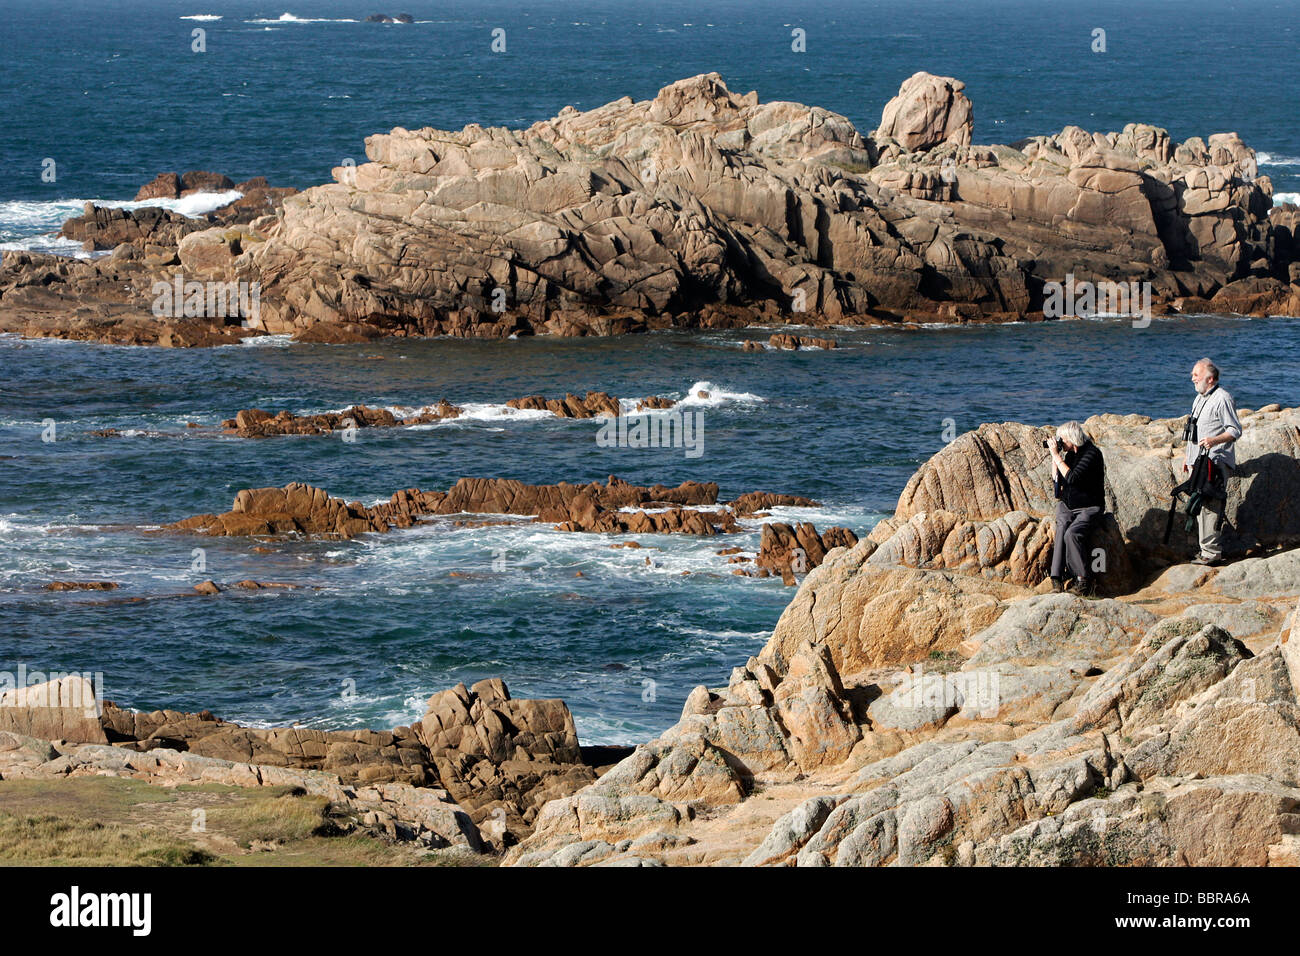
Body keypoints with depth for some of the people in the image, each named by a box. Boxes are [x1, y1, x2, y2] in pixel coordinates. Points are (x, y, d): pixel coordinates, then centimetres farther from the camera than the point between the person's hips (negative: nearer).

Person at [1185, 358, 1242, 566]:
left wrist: (1215, 440, -30)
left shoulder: (1222, 399, -11)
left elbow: (1235, 431, -15)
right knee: (1199, 506, 11)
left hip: (1215, 462, -10)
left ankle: (1211, 552, -13)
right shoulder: (1200, 399, 19)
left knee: (1209, 506, -13)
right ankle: (1207, 550, 17)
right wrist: (1189, 456, 27)